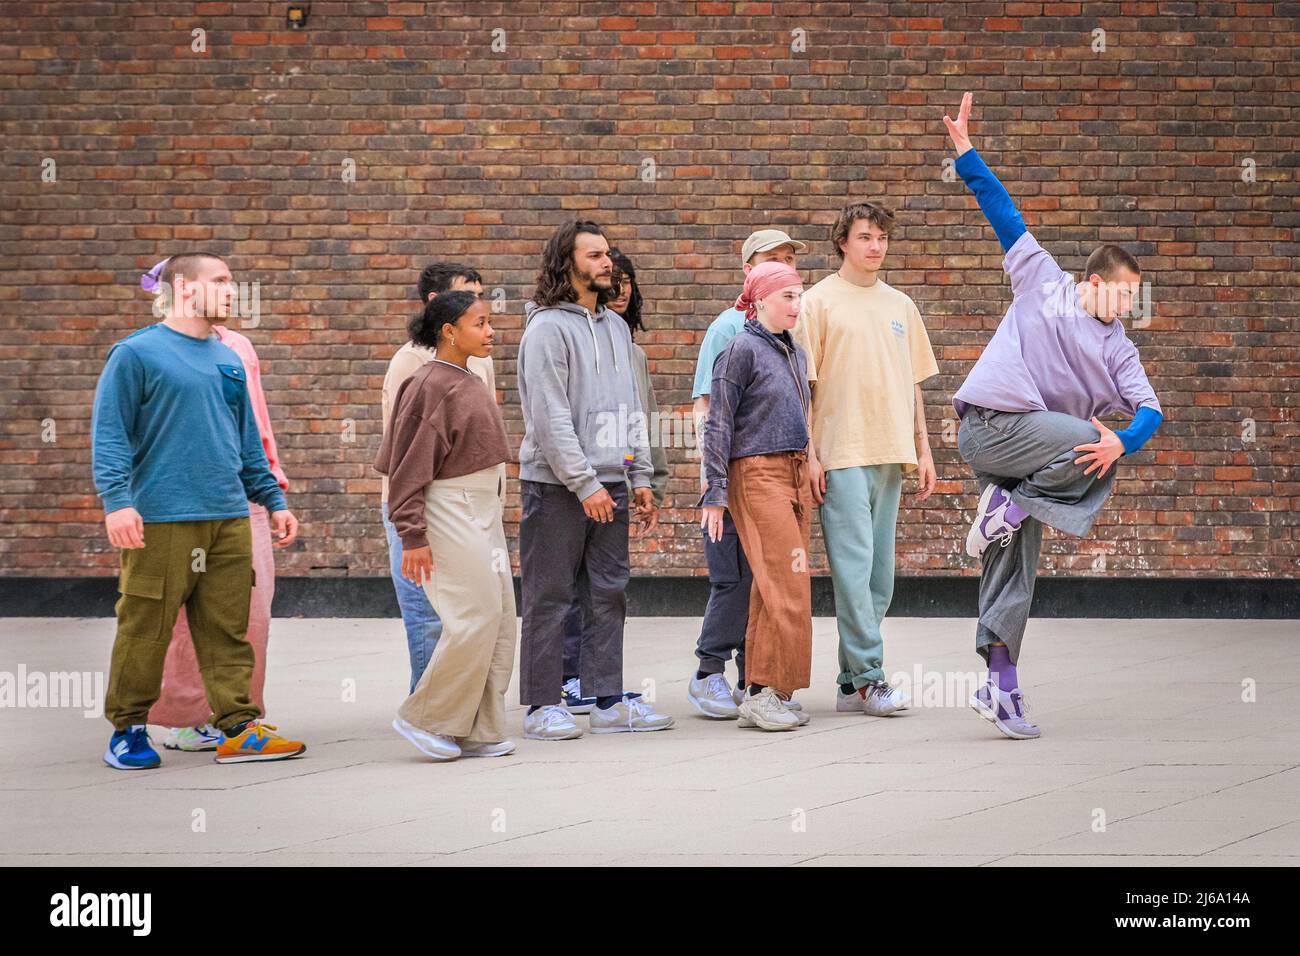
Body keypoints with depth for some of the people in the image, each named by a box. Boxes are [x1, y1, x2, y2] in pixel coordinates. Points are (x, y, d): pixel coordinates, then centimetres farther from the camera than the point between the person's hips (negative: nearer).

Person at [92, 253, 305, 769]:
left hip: (229, 519, 6)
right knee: (145, 629, -2)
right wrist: (117, 499, -18)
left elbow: (248, 441, 25)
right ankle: (128, 729, 10)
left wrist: (273, 500, 20)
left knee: (229, 630, 4)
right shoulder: (137, 353, -2)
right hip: (161, 520, -6)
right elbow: (109, 432, -7)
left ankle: (238, 728, 7)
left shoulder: (228, 361, 19)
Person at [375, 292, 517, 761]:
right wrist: (413, 535, -18)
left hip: (483, 511, 9)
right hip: (450, 512, -9)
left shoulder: (469, 382, 13)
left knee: (499, 619, 7)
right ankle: (424, 718, 0)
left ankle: (479, 731, 11)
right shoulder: (431, 384, -13)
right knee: (474, 617, -12)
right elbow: (409, 466, -15)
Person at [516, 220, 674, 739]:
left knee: (610, 593, 7)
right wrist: (584, 483, -17)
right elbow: (550, 417, -14)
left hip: (609, 485, 7)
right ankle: (542, 706, 3)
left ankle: (608, 701, 12)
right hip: (556, 485, -7)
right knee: (549, 598, -2)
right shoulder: (548, 328, -8)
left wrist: (640, 477, 13)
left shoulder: (616, 327, 17)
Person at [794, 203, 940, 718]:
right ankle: (869, 678, -10)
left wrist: (922, 450, 14)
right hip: (841, 456, -6)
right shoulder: (820, 302, 0)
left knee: (879, 573, 5)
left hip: (891, 453, 6)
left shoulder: (899, 305, 16)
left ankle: (851, 683, 10)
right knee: (853, 565, -11)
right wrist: (808, 455, -9)